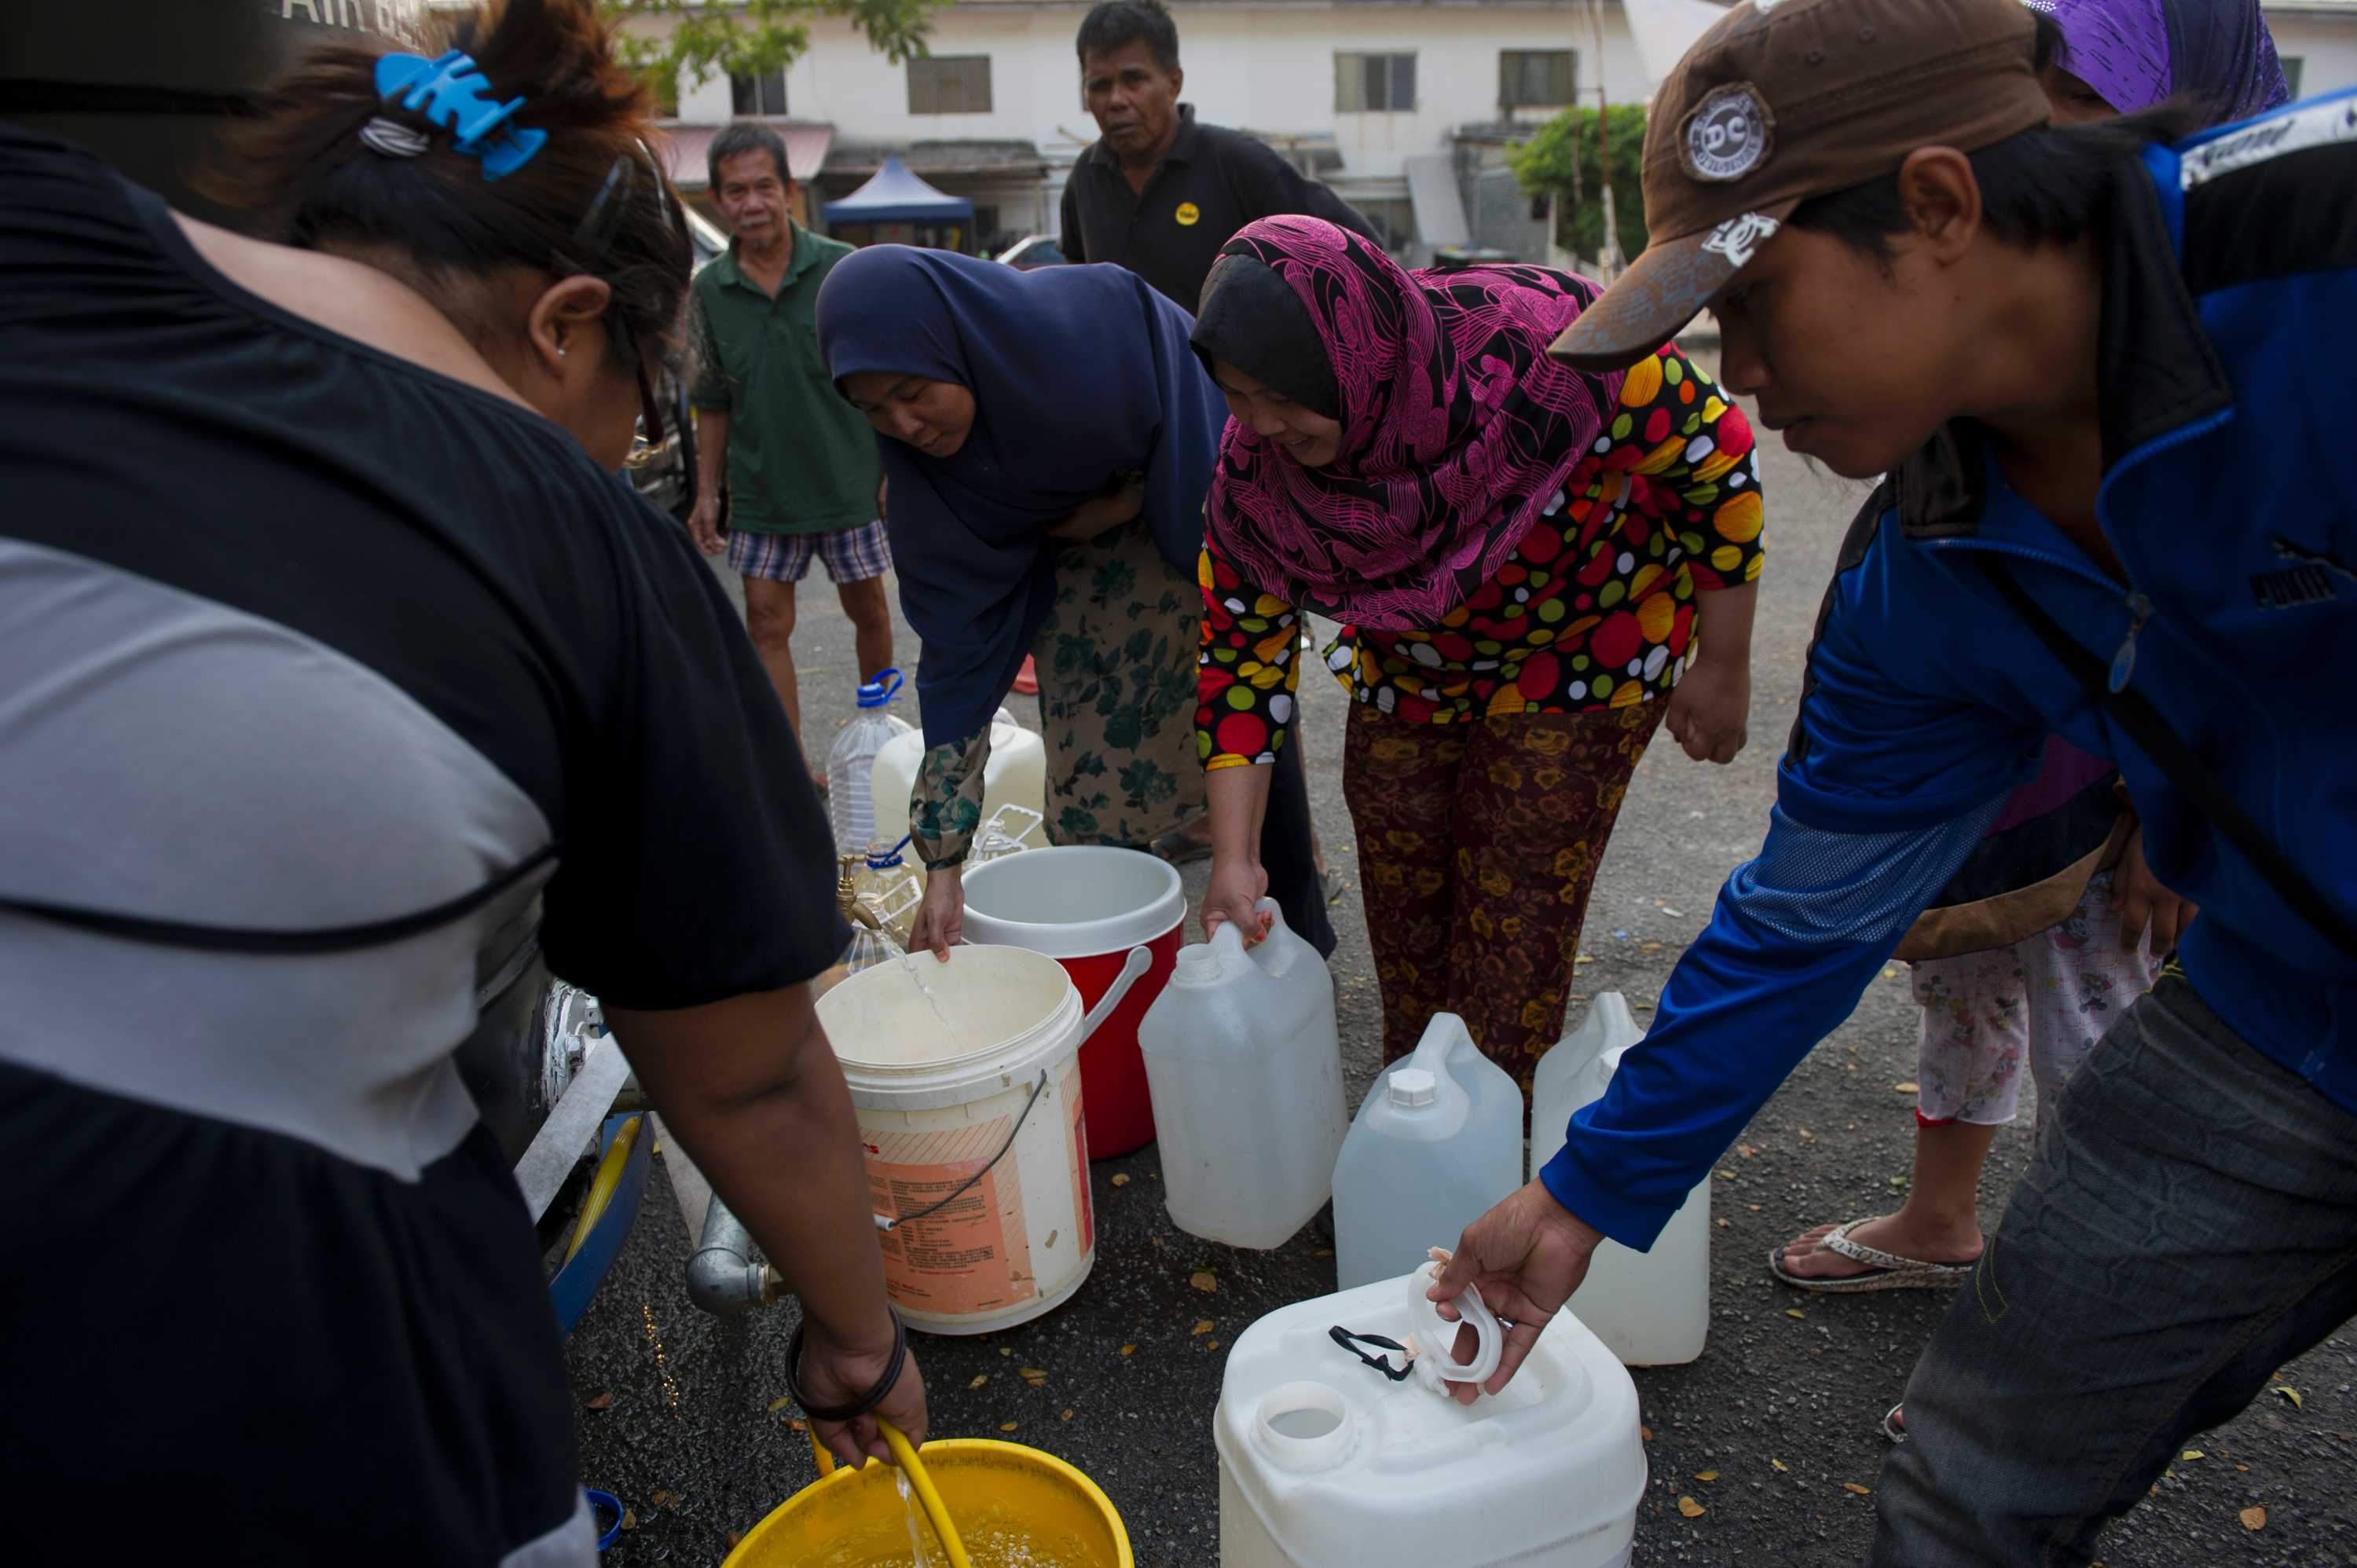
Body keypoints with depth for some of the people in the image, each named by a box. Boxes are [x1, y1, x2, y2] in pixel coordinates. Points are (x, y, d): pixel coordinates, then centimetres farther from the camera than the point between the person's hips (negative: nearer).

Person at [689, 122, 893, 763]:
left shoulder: (841, 267, -6)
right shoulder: (710, 289, 1)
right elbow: (713, 403, 9)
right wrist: (706, 491, 6)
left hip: (849, 484, -2)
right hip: (761, 493, 2)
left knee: (867, 610, 11)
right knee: (766, 625, 0)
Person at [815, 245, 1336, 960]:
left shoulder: (1095, 312, -33)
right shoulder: (919, 459, -20)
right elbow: (959, 644, -19)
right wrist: (943, 860, -21)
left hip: (1200, 522, -3)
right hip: (1086, 571, 3)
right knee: (1094, 780, 0)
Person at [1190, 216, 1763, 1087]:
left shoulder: (1538, 338, -35)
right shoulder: (1252, 470, -22)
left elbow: (1713, 458, -20)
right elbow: (1244, 654, -15)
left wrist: (1723, 670, -13)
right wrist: (1233, 857, -20)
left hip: (1584, 657, -4)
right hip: (1408, 671, 4)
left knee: (1513, 929, -3)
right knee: (1399, 911, 11)